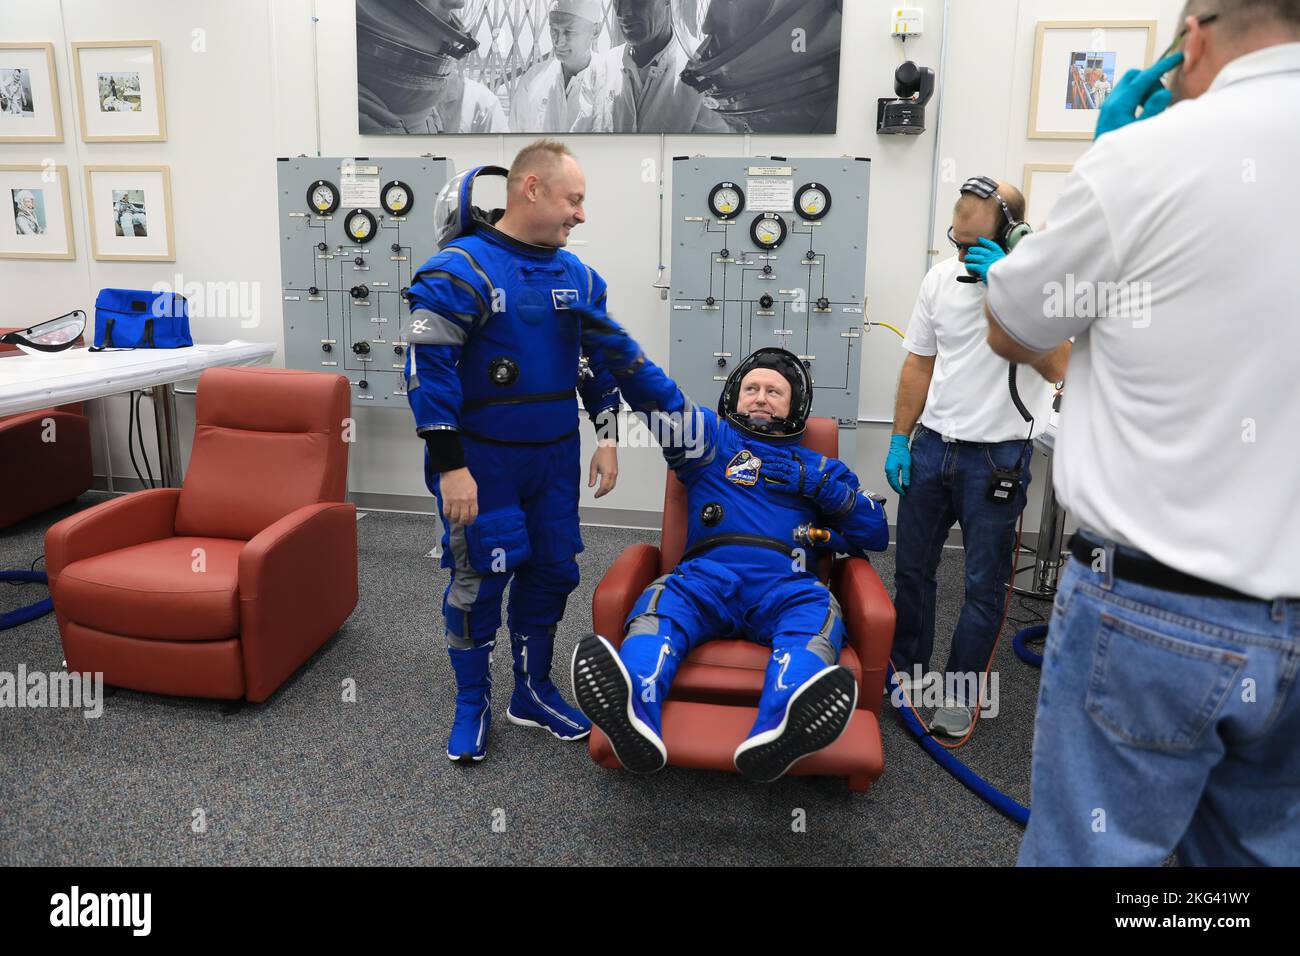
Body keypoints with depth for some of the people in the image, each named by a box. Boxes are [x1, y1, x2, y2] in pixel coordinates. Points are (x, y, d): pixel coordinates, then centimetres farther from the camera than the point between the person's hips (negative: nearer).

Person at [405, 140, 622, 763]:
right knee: (479, 579, 4)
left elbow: (600, 361, 15)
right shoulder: (462, 269, -15)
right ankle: (472, 703, 26)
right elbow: (427, 369, -17)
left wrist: (608, 439, 10)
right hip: (481, 460, -6)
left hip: (555, 458, 6)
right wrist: (450, 466, -19)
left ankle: (533, 693, 32)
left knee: (551, 572, 12)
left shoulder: (577, 275, 5)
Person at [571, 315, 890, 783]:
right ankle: (636, 720, -60)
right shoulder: (712, 438, 26)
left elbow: (876, 533, 23)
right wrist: (613, 343, -8)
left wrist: (818, 486, 9)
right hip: (709, 574, 0)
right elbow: (659, 396, 9)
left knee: (818, 615, -34)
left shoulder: (817, 465, 30)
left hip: (787, 585, 1)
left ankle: (776, 735, -62)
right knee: (660, 603, -33)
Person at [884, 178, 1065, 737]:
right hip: (932, 445, 5)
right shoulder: (941, 278, 3)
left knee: (983, 585, 6)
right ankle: (905, 668, 33)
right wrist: (899, 441, 6)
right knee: (911, 567, 13)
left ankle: (960, 694, 22)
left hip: (998, 455, -4)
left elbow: (1059, 365, -26)